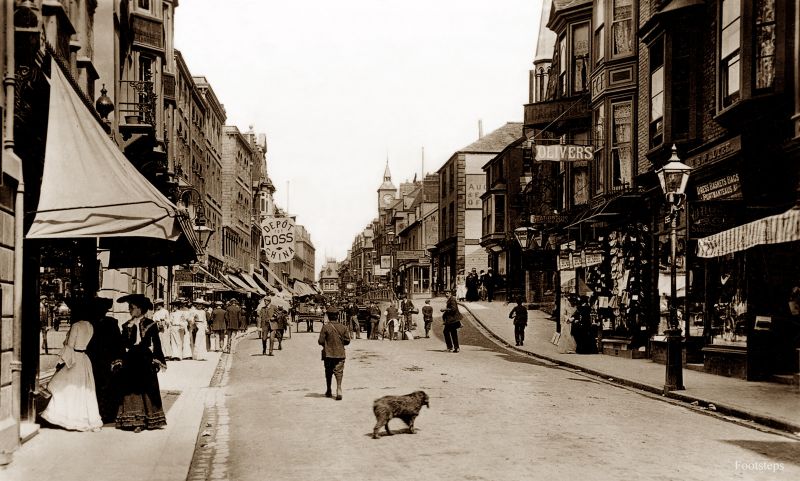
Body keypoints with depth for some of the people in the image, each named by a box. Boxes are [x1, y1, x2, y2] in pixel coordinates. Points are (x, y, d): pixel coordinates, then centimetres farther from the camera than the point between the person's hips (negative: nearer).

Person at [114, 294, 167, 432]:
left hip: (145, 360, -3)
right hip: (130, 361, 3)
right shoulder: (127, 326, 10)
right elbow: (123, 345, 12)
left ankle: (143, 420, 2)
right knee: (131, 390, 0)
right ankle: (134, 421, 3)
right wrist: (119, 361, 6)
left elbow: (157, 344, 1)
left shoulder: (150, 324, 0)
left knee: (145, 389, -2)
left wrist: (158, 361, -3)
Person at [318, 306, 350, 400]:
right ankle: (339, 388, -20)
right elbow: (347, 340, 2)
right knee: (339, 371, 0)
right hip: (340, 354, 1)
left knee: (328, 372, 14)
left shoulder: (325, 327, -10)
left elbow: (321, 341, -10)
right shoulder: (343, 328, -2)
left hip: (328, 354, -1)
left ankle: (329, 391, 23)